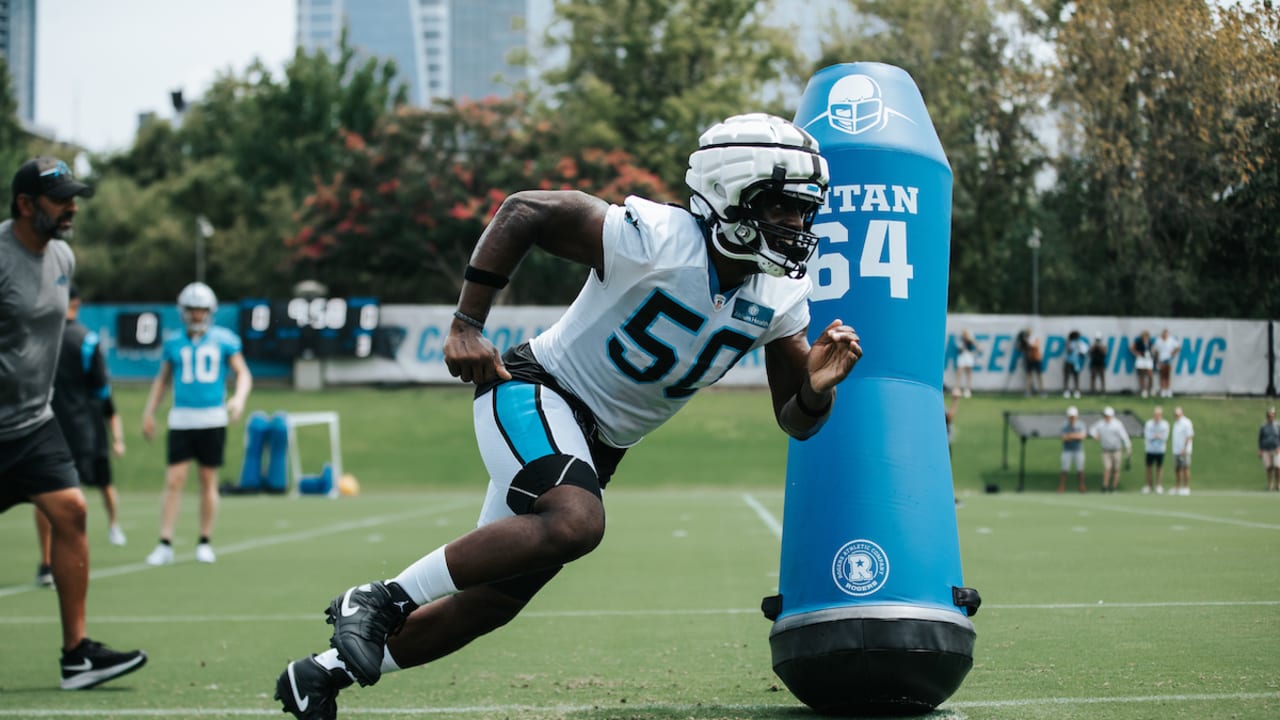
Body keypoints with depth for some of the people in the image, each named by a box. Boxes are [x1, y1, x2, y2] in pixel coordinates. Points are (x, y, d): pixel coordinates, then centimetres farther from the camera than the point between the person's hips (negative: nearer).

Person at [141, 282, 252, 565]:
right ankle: (165, 544, -5)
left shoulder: (224, 340, 1)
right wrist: (149, 410, 12)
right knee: (174, 481, -6)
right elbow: (163, 378, 18)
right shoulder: (173, 343, 7)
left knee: (208, 481, 5)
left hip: (213, 418, -1)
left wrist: (239, 397, -17)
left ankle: (204, 543, 15)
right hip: (181, 419, 1)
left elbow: (243, 374, 1)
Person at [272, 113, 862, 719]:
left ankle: (325, 671, 24)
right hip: (536, 392, -7)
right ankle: (382, 601, -21)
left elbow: (794, 420, 3)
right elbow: (523, 211, -14)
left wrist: (818, 388, -21)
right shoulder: (655, 238, -23)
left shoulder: (780, 299, -4)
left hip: (595, 444, 7)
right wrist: (466, 326, -15)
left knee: (494, 600, 8)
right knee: (575, 524, -36)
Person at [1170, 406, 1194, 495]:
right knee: (1176, 469, 7)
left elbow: (1189, 436, -14)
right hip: (1176, 450, 8)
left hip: (1184, 451, -8)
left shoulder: (1186, 422, -10)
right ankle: (1177, 488, 11)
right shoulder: (1176, 423, 17)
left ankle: (1186, 488, -5)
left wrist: (1184, 448, -19)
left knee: (1185, 468, -7)